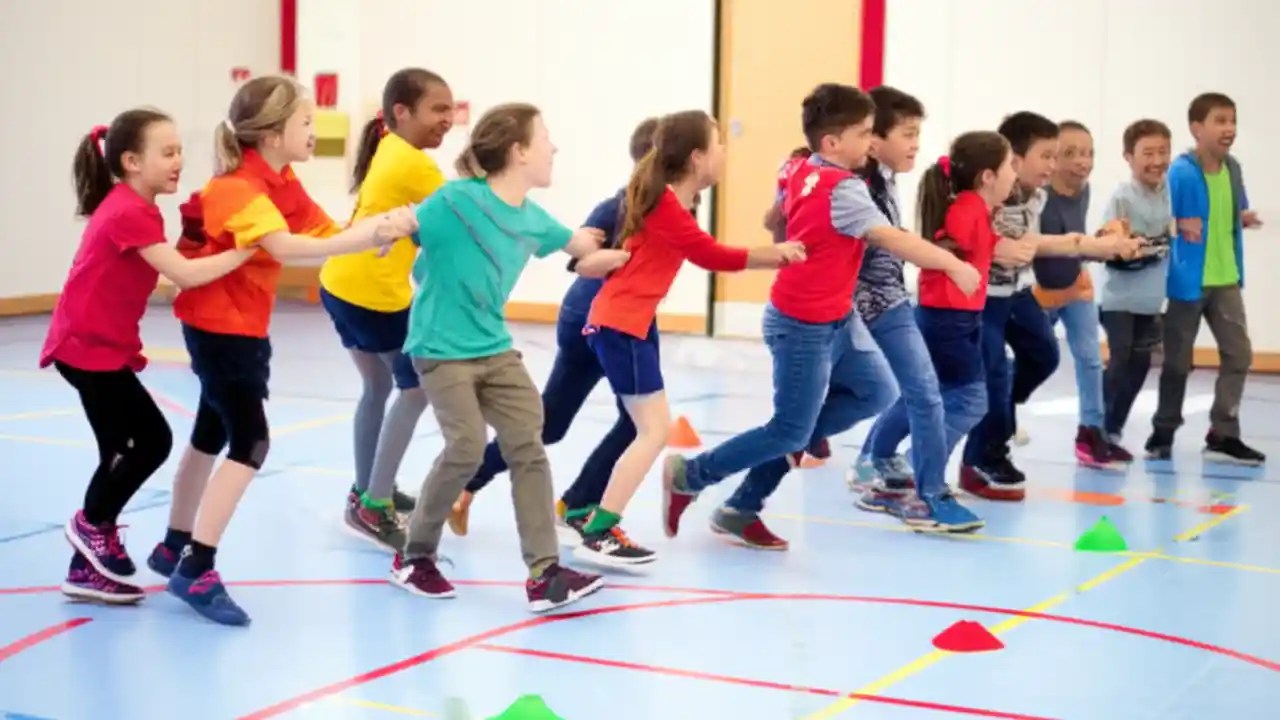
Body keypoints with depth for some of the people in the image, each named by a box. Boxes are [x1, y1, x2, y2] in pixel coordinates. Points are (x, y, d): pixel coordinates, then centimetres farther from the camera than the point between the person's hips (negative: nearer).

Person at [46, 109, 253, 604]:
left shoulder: (136, 209, 12)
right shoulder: (128, 213, -20)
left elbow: (169, 274, 4)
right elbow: (185, 274, -26)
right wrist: (248, 248, -24)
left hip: (100, 345, 10)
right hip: (90, 348, -10)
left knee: (124, 452, 10)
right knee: (152, 441, -6)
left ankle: (88, 569, 17)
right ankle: (93, 523, 16)